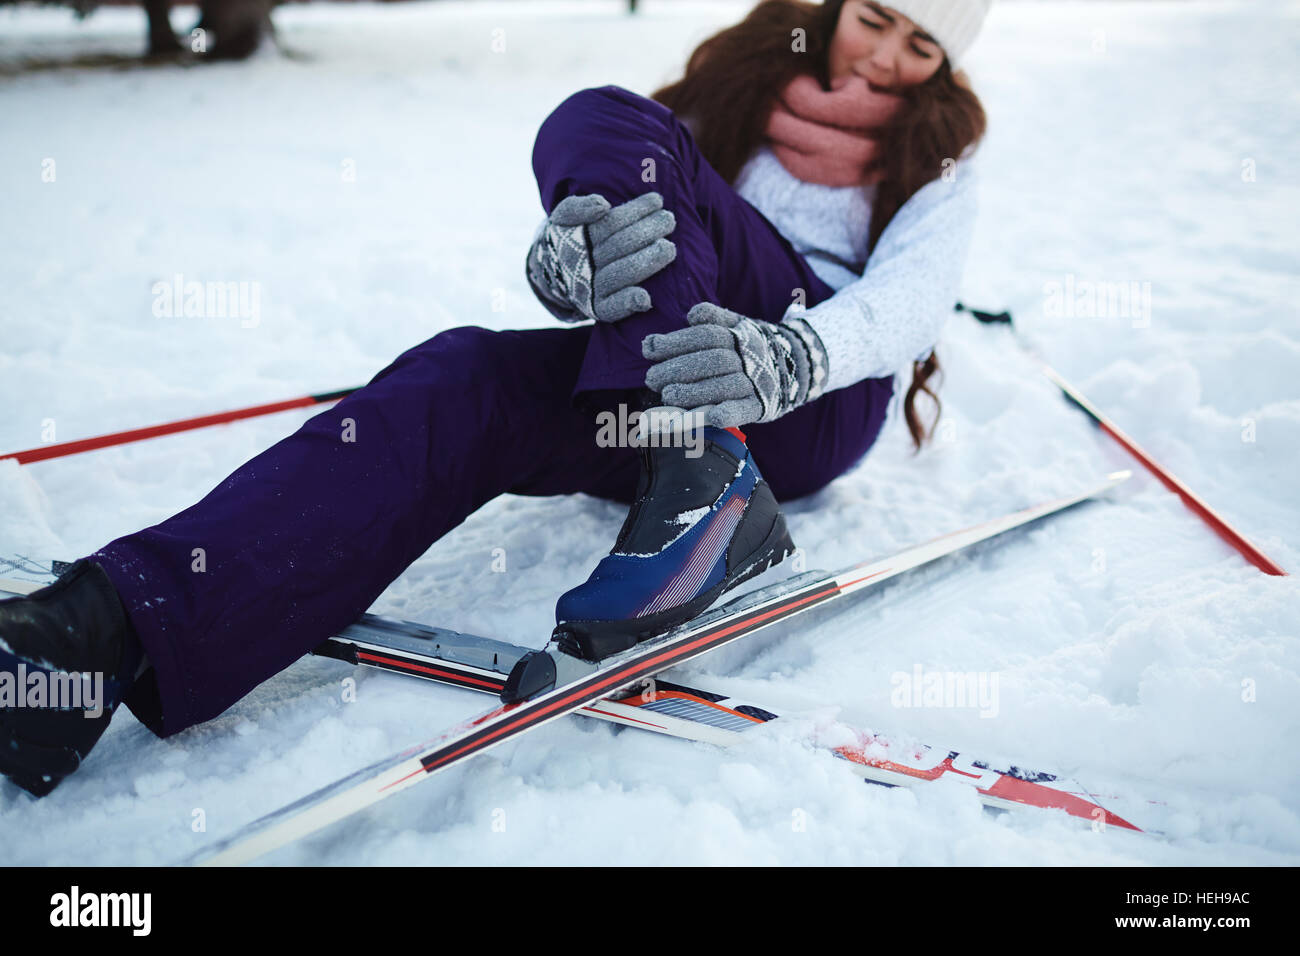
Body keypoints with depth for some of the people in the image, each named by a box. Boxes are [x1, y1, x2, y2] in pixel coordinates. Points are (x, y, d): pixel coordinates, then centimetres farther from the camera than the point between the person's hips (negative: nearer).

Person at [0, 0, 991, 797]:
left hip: (820, 401, -3)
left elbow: (916, 297, -9)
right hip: (669, 378, 3)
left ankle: (706, 489, -39)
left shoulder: (940, 152, 12)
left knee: (608, 133, -22)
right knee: (467, 380, -29)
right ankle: (128, 619, -44)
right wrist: (567, 246, -26)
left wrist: (789, 356, -33)